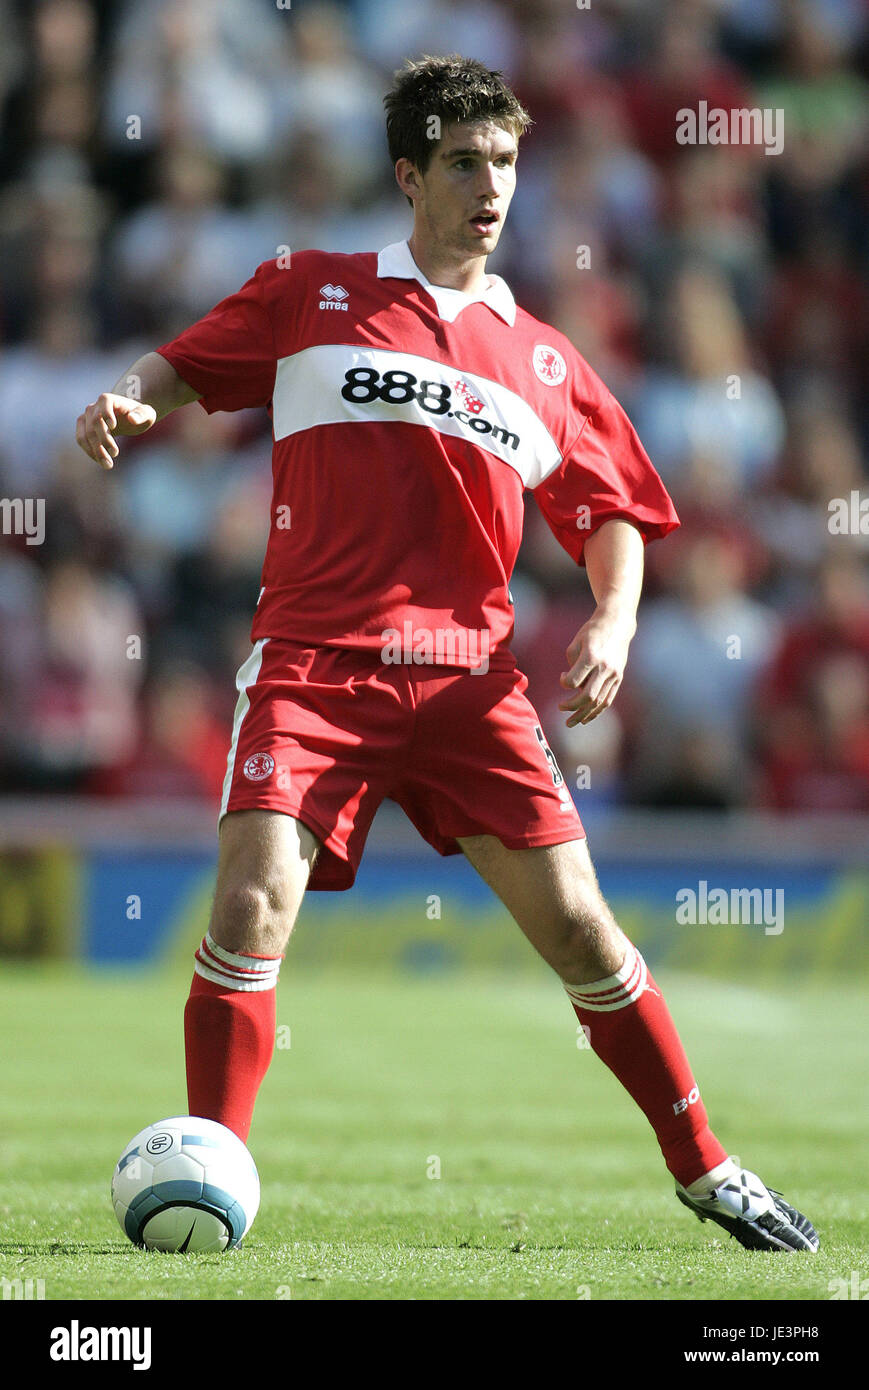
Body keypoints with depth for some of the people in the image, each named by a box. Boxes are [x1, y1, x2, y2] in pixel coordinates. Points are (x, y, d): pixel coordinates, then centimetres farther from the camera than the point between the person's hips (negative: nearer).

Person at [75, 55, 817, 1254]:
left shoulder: (542, 361, 13)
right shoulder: (308, 293, 8)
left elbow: (612, 511, 18)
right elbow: (187, 366, 14)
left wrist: (614, 619, -1)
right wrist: (130, 400, -9)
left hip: (468, 673, 2)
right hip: (314, 663, -2)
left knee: (574, 921, -2)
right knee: (253, 904, -20)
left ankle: (704, 1169, 12)